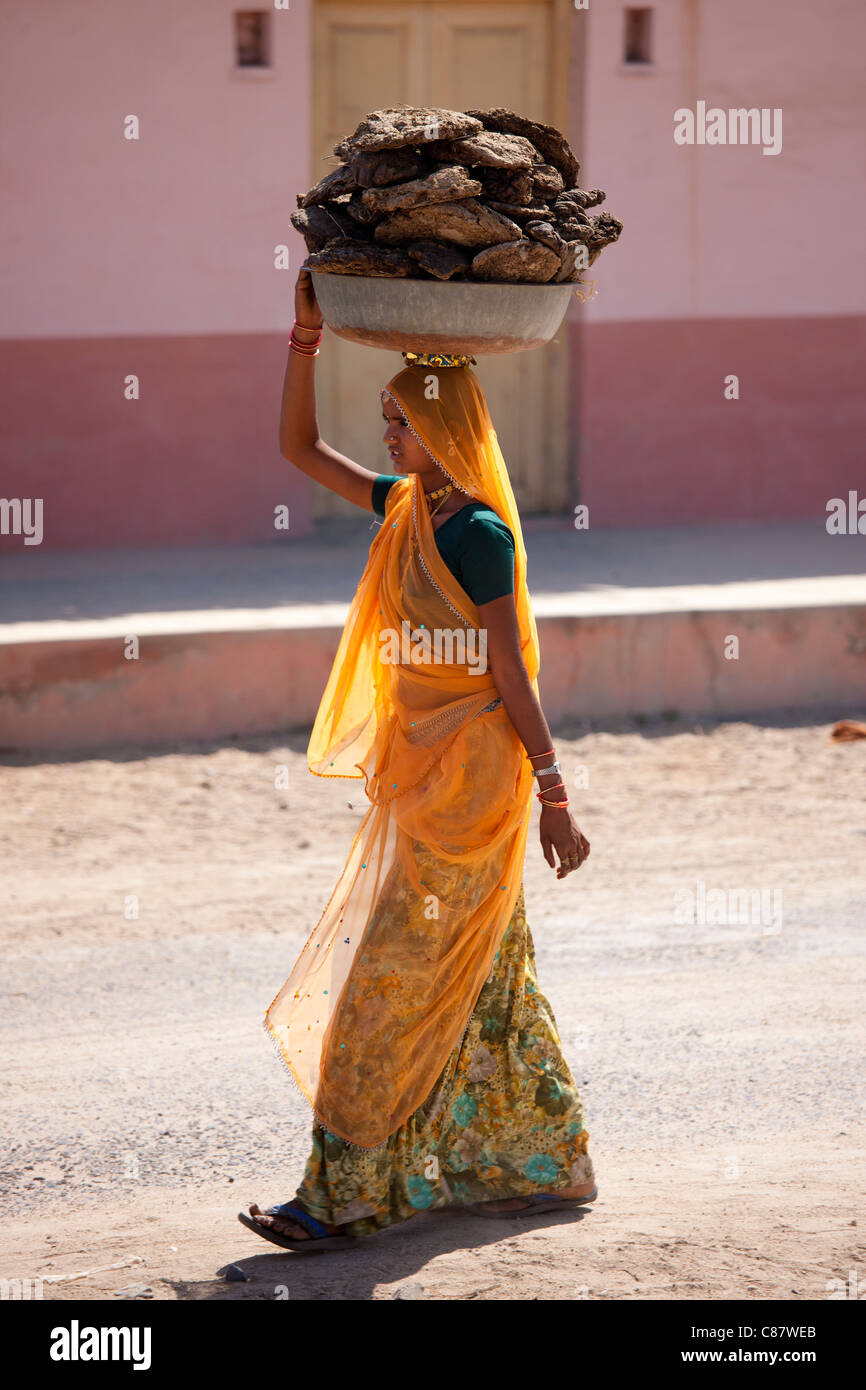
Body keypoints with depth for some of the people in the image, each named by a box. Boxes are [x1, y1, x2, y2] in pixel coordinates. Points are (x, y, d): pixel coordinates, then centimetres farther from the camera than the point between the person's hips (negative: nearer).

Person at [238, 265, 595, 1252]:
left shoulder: (479, 533, -15)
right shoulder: (404, 507, 9)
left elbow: (511, 676, -16)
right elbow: (299, 448, 14)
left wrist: (553, 800, -14)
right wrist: (306, 336, 4)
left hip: (467, 781, -9)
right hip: (418, 779, 9)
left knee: (393, 985, -7)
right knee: (480, 980, 14)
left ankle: (346, 1195, -3)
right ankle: (539, 1167, 23)